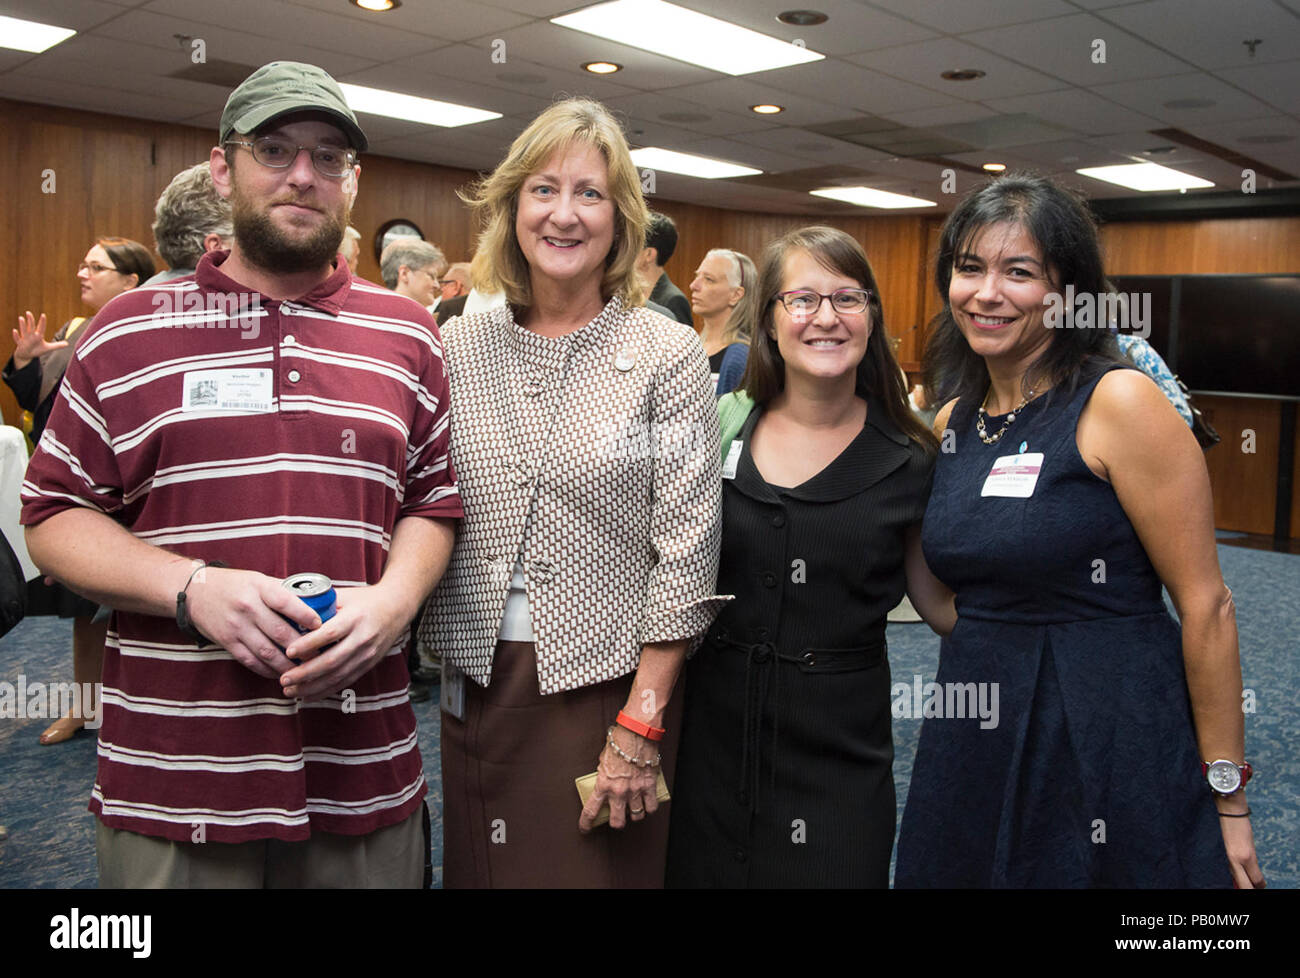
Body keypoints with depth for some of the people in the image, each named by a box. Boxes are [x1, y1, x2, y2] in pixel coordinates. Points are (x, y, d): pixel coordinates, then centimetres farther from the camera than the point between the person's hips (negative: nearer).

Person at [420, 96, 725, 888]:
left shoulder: (669, 356, -7)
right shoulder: (457, 349, 3)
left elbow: (685, 552, -9)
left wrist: (639, 726, -11)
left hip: (610, 682, -3)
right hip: (477, 681, 3)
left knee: (604, 869, 10)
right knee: (479, 870, 17)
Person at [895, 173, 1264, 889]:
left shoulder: (1120, 401, -13)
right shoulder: (950, 421, 5)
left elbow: (1205, 606, -13)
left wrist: (1226, 798, -11)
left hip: (1111, 742, -6)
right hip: (974, 745, 6)